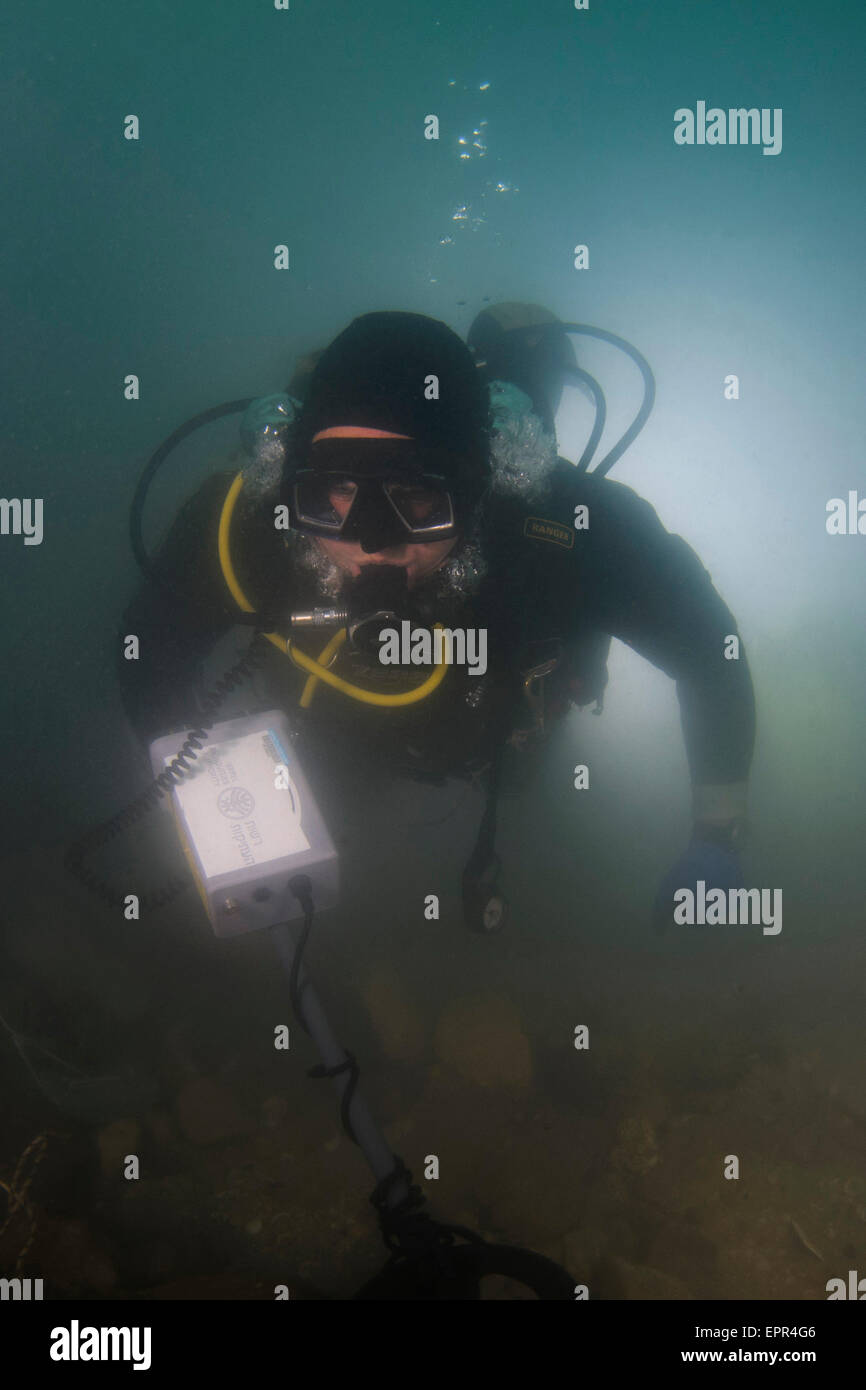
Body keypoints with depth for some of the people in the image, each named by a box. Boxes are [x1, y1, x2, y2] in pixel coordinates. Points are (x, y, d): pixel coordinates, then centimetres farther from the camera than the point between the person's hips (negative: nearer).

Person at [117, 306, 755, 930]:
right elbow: (154, 646, -20)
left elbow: (709, 645, -27)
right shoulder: (239, 528, -43)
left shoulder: (575, 534, -47)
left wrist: (717, 837, -24)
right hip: (338, 742, 1)